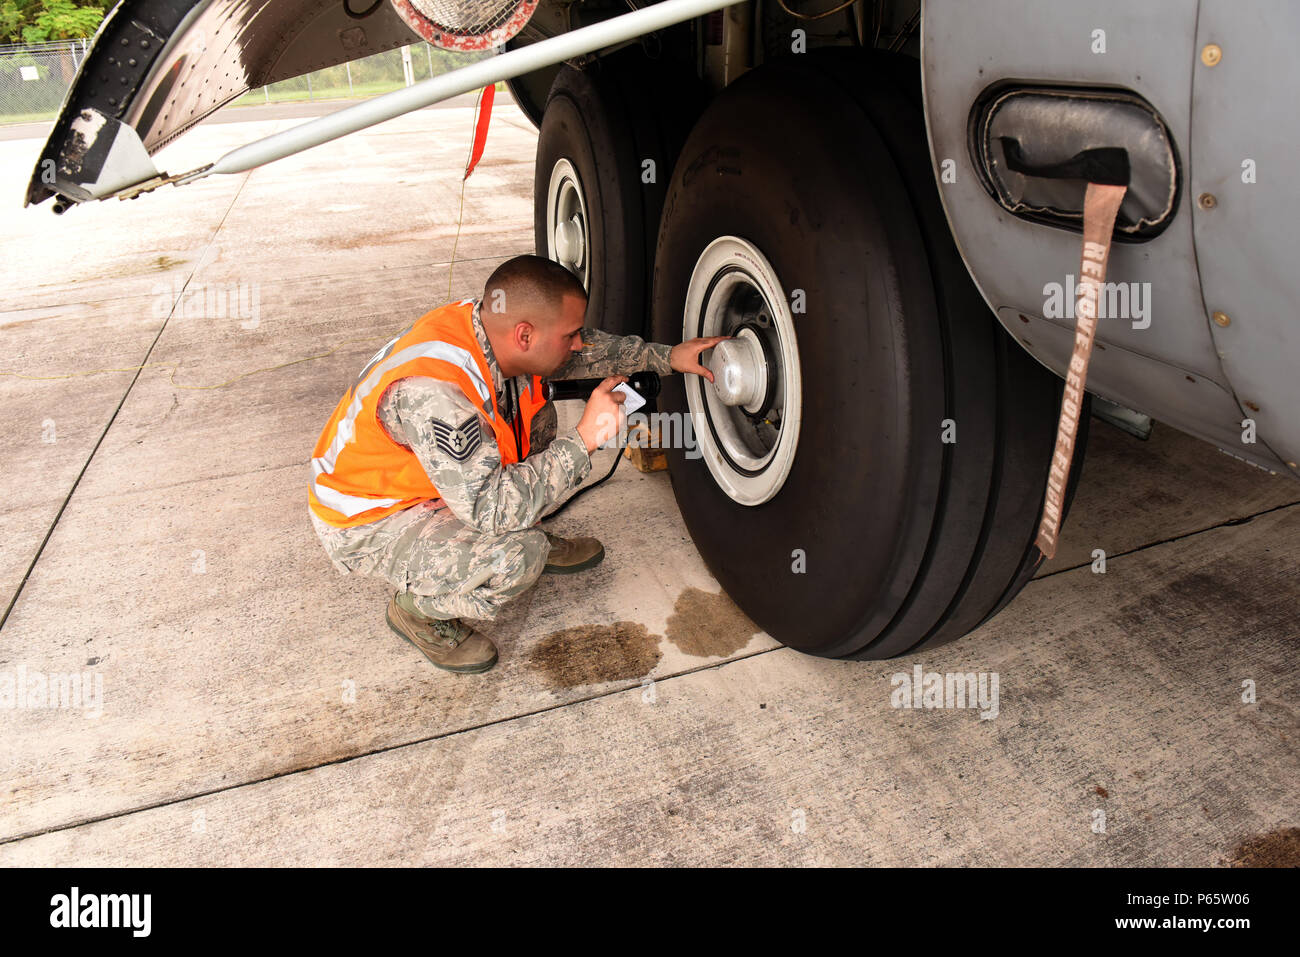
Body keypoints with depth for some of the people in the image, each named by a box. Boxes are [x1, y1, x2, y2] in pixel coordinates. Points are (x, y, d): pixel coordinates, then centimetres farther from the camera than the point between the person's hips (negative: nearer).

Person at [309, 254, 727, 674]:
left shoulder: (488, 324, -15)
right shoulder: (430, 393, -39)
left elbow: (589, 349, 5)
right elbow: (489, 508, -37)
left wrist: (665, 357, 1)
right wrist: (583, 439, -36)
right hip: (369, 523, -8)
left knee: (535, 415, 3)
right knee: (517, 557, -28)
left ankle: (529, 538, 17)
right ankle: (417, 609, 1)